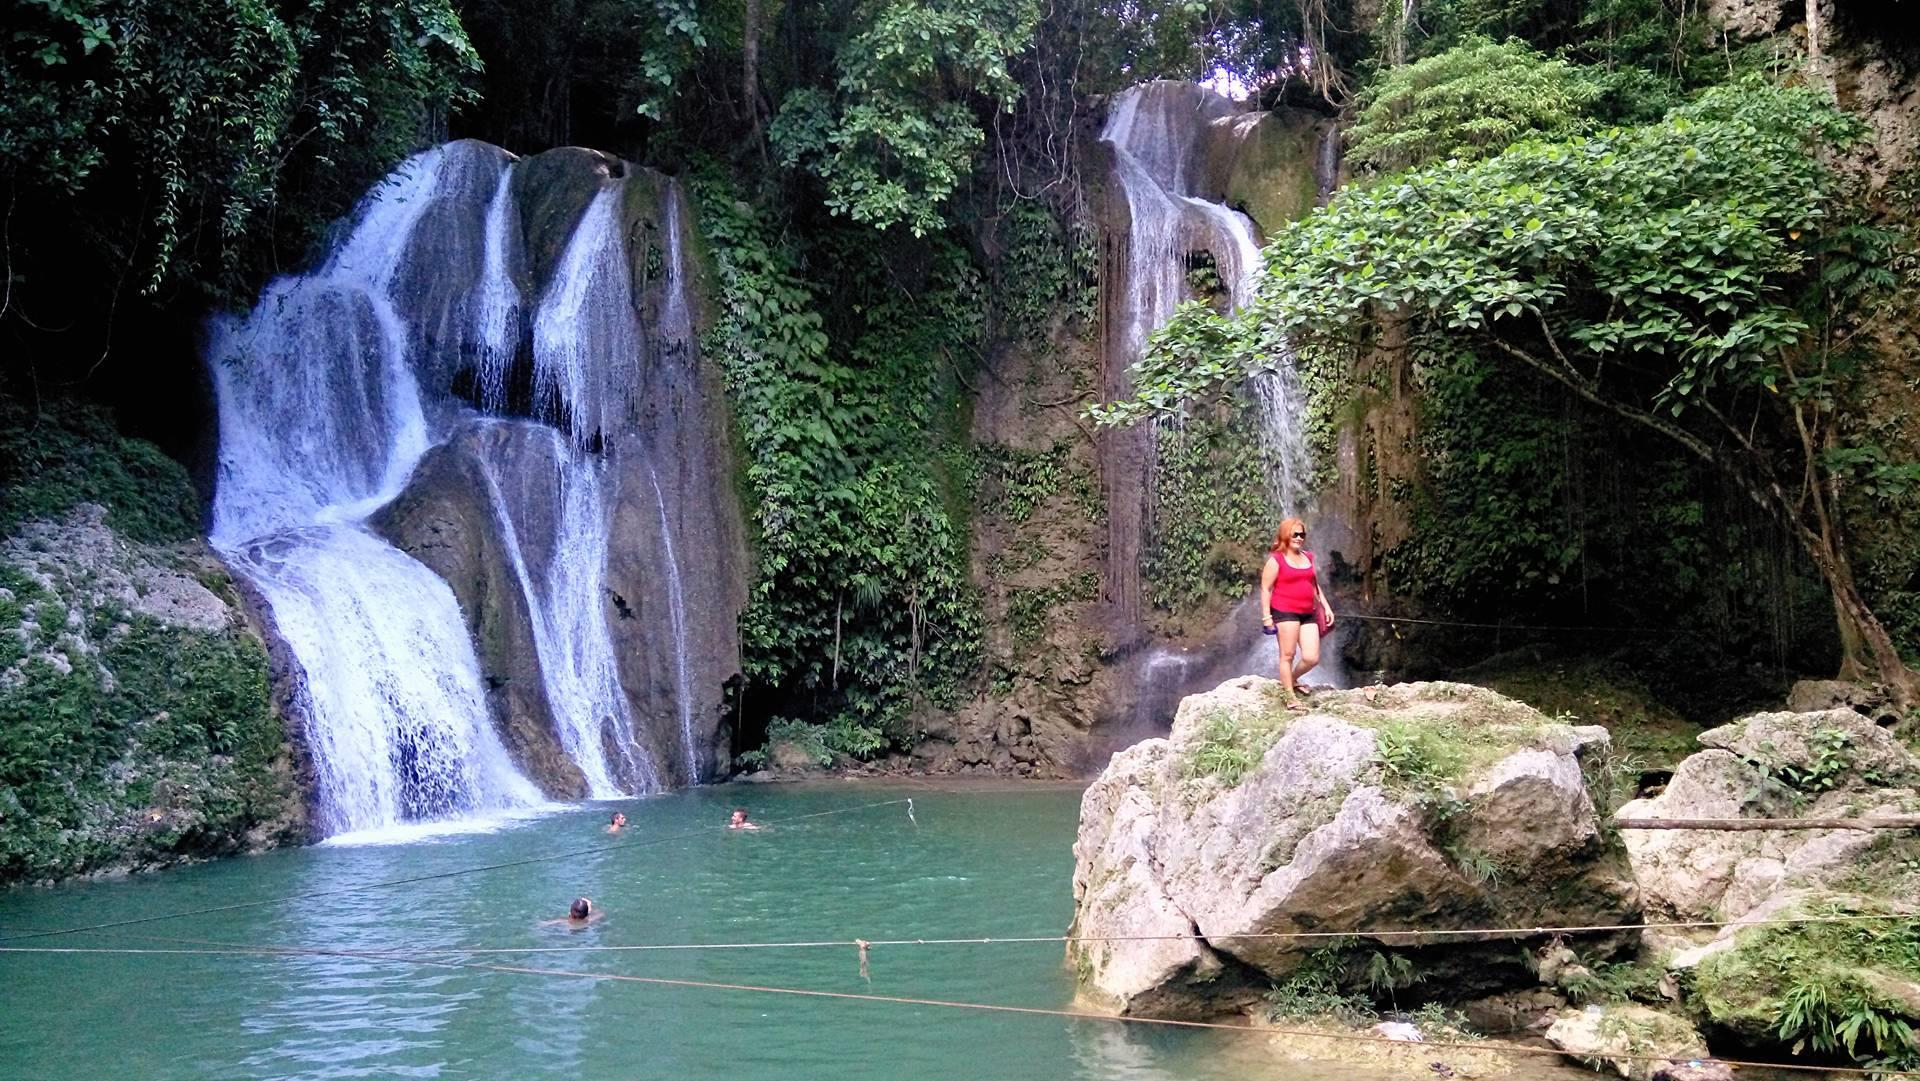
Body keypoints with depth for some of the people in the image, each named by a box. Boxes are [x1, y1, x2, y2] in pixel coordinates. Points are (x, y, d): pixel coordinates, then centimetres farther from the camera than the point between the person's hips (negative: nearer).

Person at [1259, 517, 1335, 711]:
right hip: (1285, 612, -6)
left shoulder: (1308, 557, 15)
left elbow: (1315, 585, 23)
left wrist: (1326, 607, 16)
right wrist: (1267, 615, -12)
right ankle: (1290, 698, 3)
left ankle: (1291, 680, 26)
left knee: (1312, 658, -1)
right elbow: (1265, 588, -5)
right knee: (1287, 655, -4)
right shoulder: (1276, 560, -4)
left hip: (1308, 614, 6)